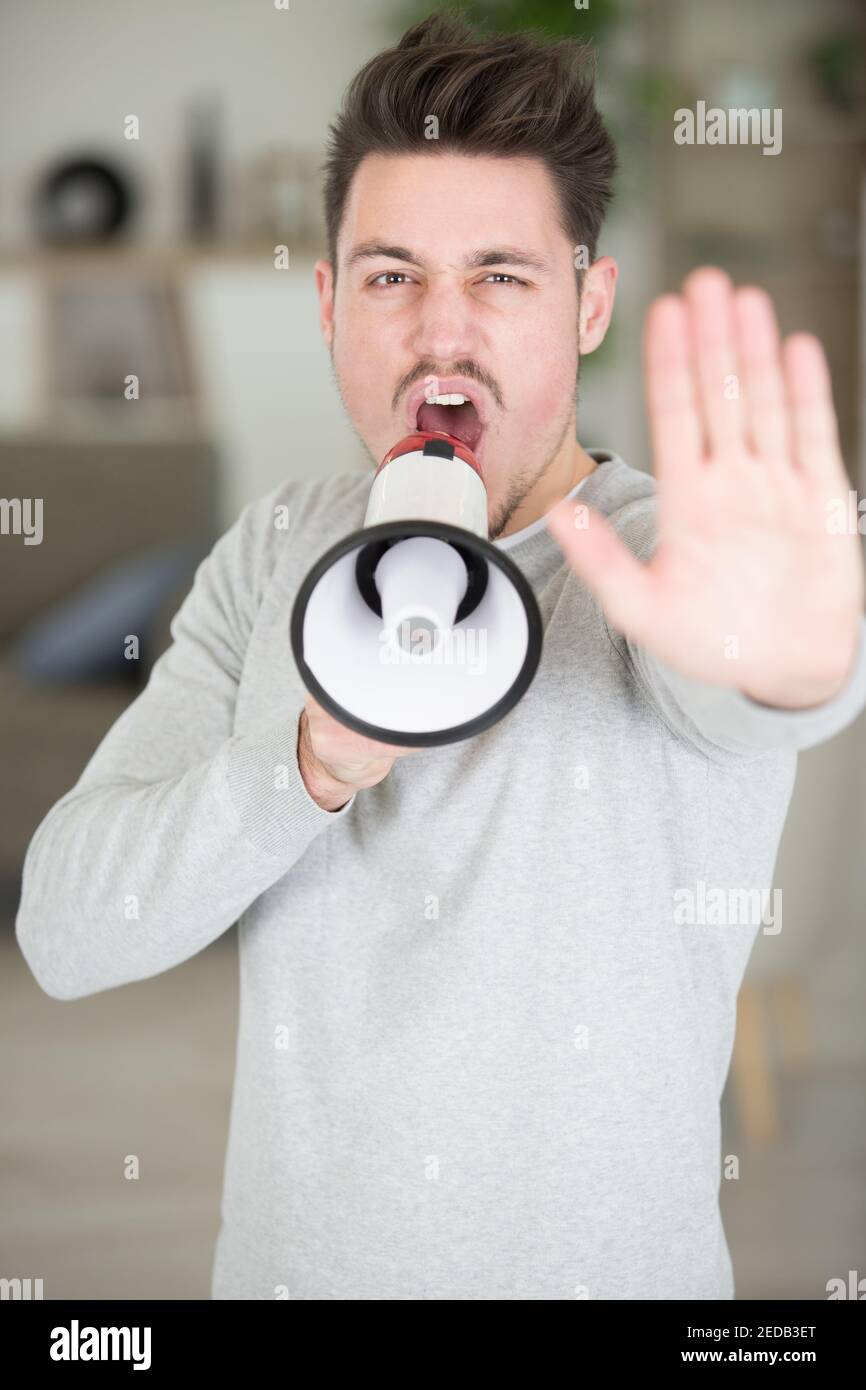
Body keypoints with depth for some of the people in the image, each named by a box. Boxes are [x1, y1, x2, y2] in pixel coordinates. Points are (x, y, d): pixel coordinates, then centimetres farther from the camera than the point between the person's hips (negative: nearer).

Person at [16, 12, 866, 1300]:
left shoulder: (665, 564, -16)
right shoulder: (273, 554, -4)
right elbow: (66, 931, -11)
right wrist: (315, 760, -29)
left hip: (612, 1268, -3)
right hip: (281, 1256, 4)